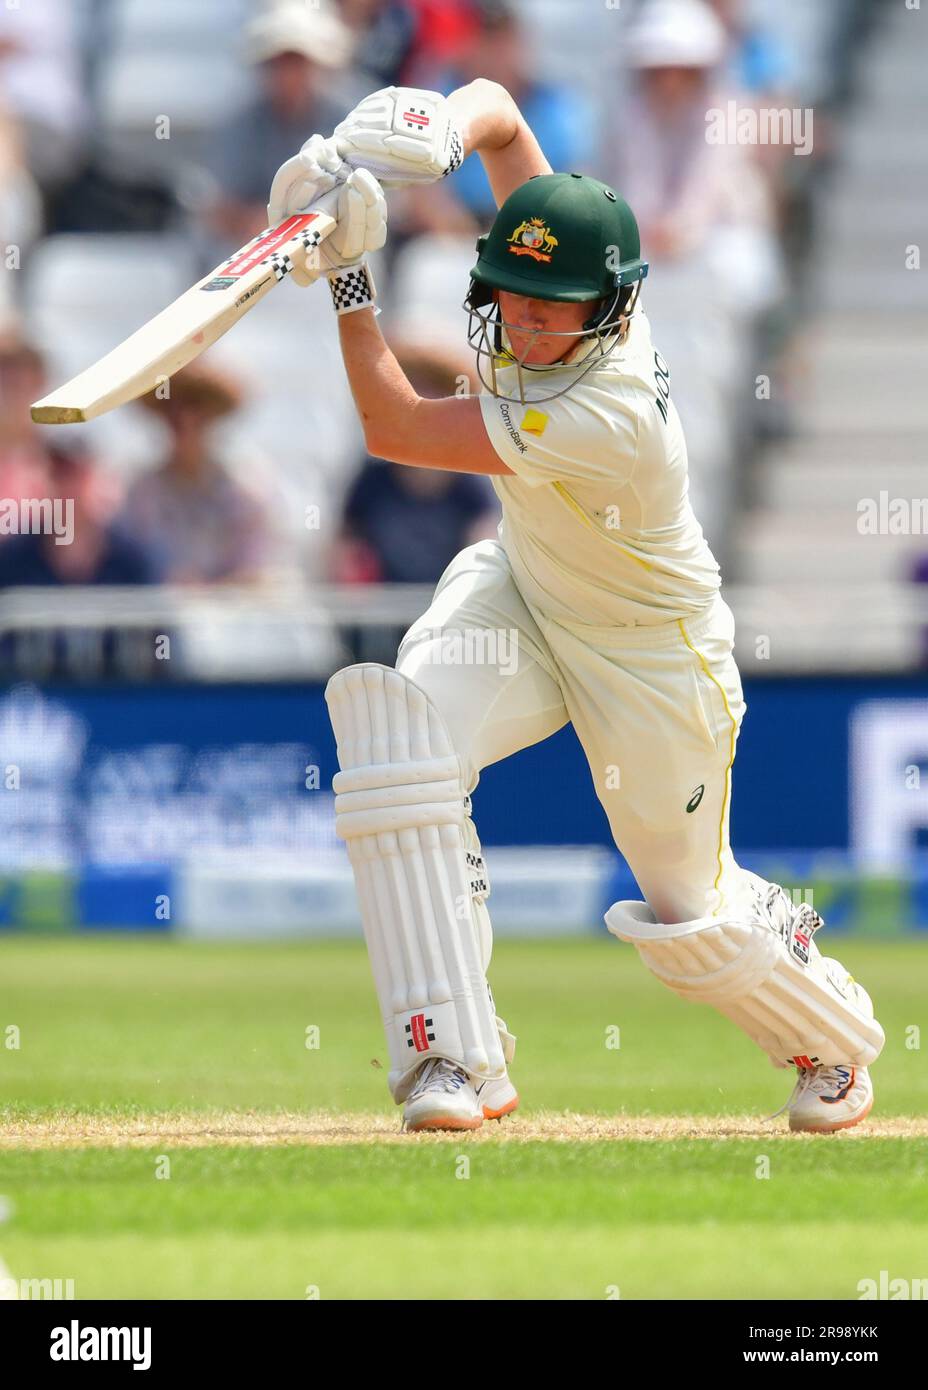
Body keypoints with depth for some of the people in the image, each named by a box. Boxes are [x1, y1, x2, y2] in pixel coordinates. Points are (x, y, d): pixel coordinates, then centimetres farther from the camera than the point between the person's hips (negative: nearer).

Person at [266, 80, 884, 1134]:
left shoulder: (613, 416, -39)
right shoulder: (551, 269, -18)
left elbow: (392, 430, -38)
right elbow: (500, 111, -5)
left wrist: (346, 275, -37)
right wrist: (440, 130, -28)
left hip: (650, 655, -6)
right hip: (521, 593, 6)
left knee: (687, 911, 8)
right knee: (397, 723, -25)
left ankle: (832, 1037, 45)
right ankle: (454, 1063, -23)